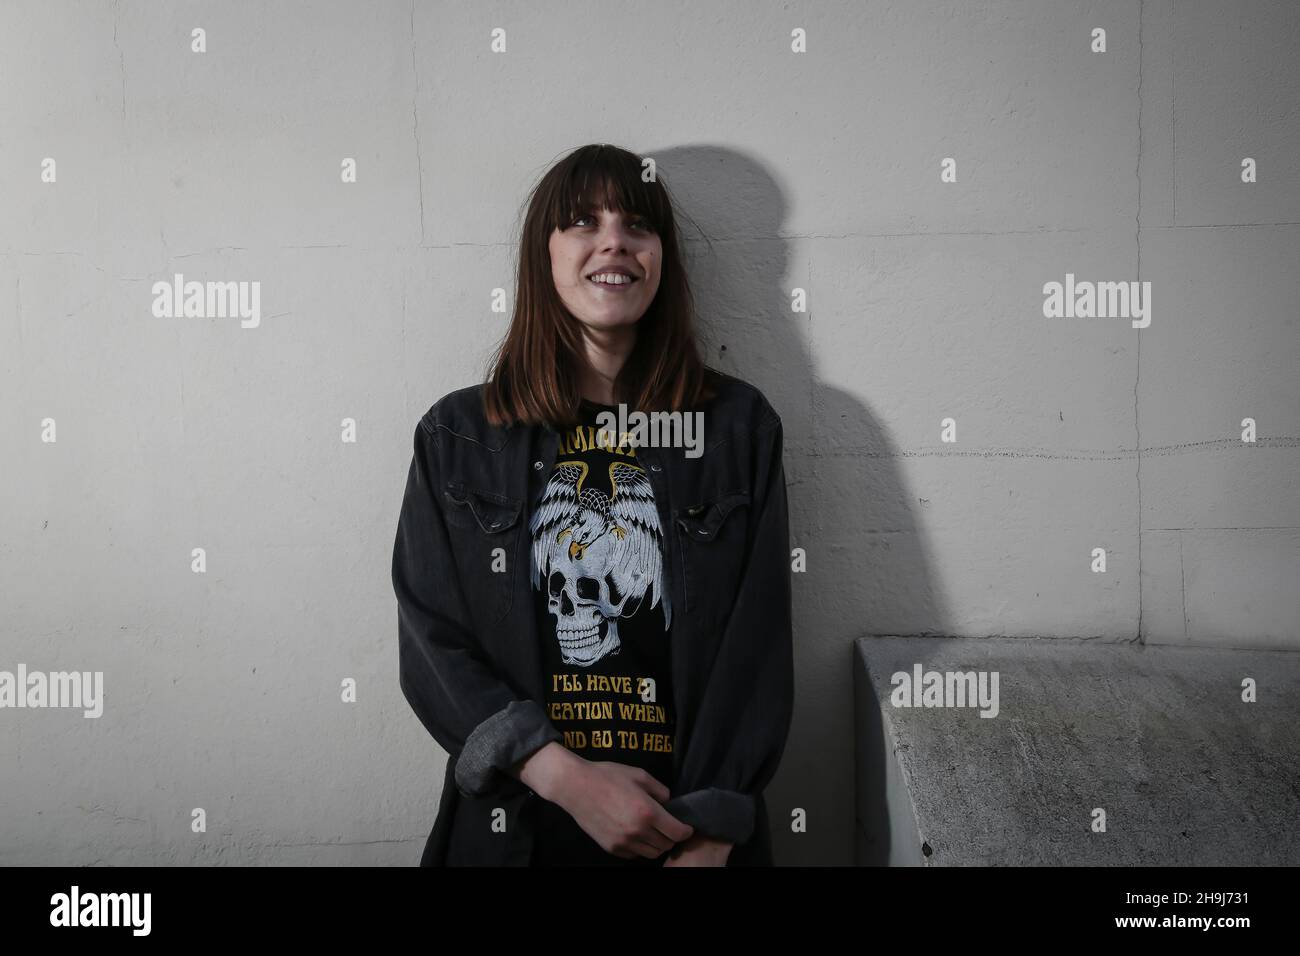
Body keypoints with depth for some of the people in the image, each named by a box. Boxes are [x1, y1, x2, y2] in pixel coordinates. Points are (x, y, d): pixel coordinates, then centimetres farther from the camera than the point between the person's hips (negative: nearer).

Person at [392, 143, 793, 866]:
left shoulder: (739, 426, -3)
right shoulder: (457, 436, -2)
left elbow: (758, 646, -6)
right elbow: (431, 643, -5)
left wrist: (709, 838, -14)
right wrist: (567, 778, -16)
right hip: (513, 820, 0)